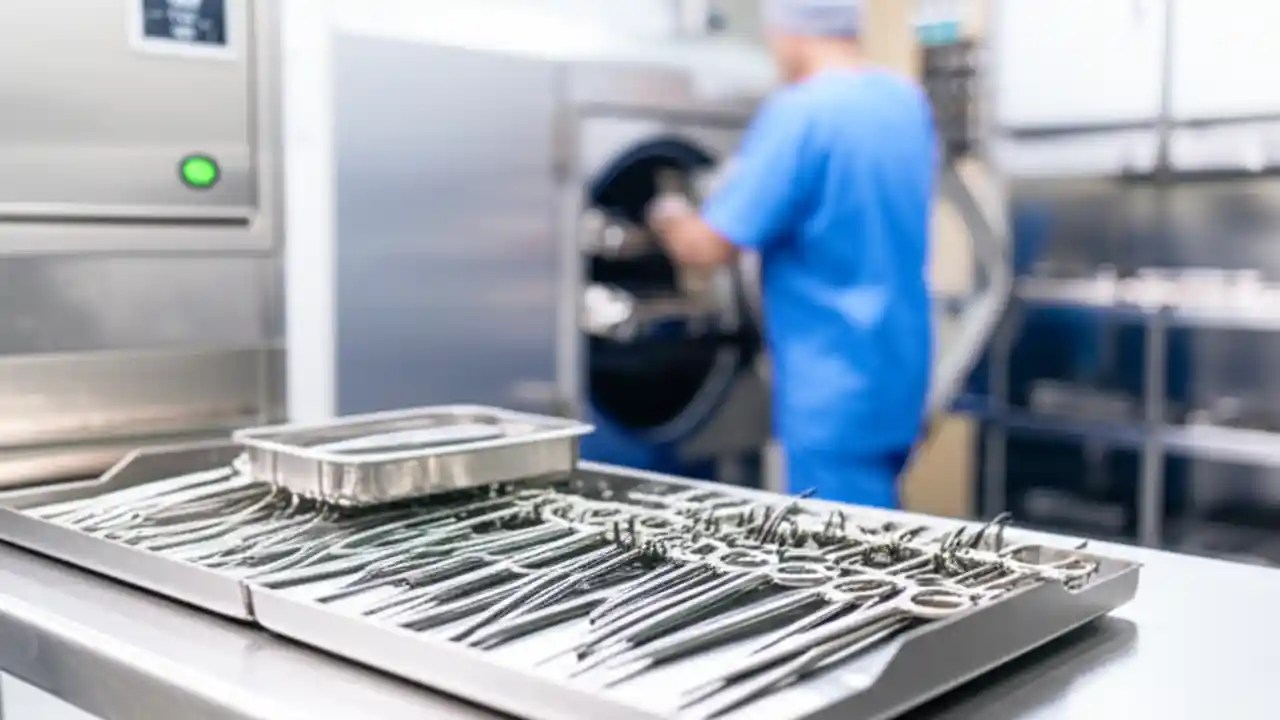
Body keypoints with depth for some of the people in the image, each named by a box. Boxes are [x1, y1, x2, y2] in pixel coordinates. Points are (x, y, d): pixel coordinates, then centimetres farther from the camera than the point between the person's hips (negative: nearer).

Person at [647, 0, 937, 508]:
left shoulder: (802, 113, -18)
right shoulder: (909, 100, 7)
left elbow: (710, 247, -16)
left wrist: (669, 218, 5)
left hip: (834, 389, -8)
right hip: (897, 376, 8)